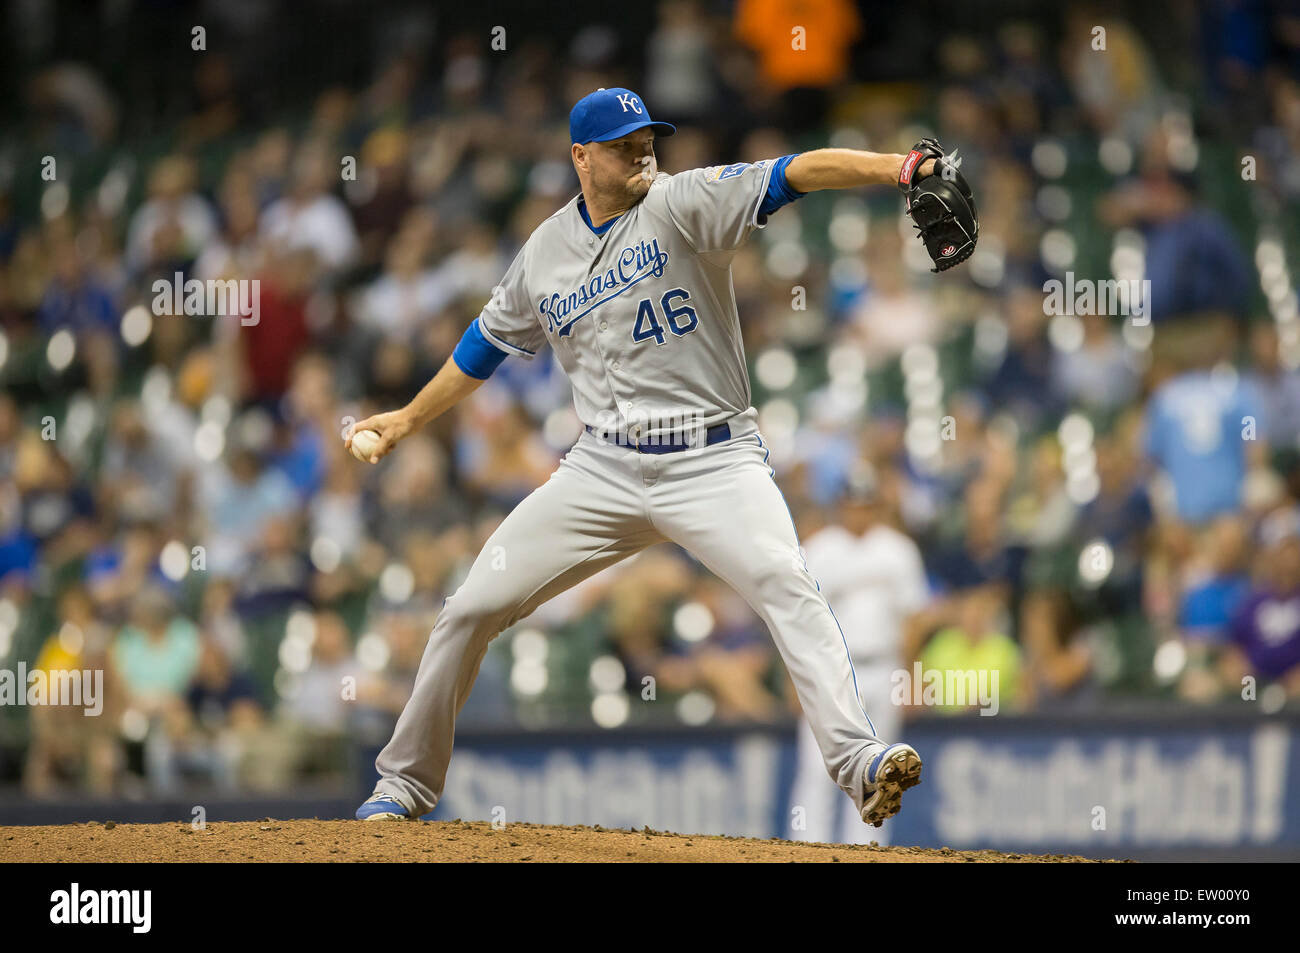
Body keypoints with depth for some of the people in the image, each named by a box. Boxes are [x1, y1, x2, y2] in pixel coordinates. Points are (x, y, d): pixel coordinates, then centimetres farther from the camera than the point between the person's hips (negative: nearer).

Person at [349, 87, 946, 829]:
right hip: (605, 468, 4)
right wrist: (409, 419, 34)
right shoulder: (546, 253, 8)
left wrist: (900, 168, -36)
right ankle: (406, 785, 18)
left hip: (713, 461, -4)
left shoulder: (681, 204, -7)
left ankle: (858, 762, -38)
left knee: (787, 585, -29)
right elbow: (490, 342, 26)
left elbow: (794, 176, -22)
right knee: (473, 608, 2)